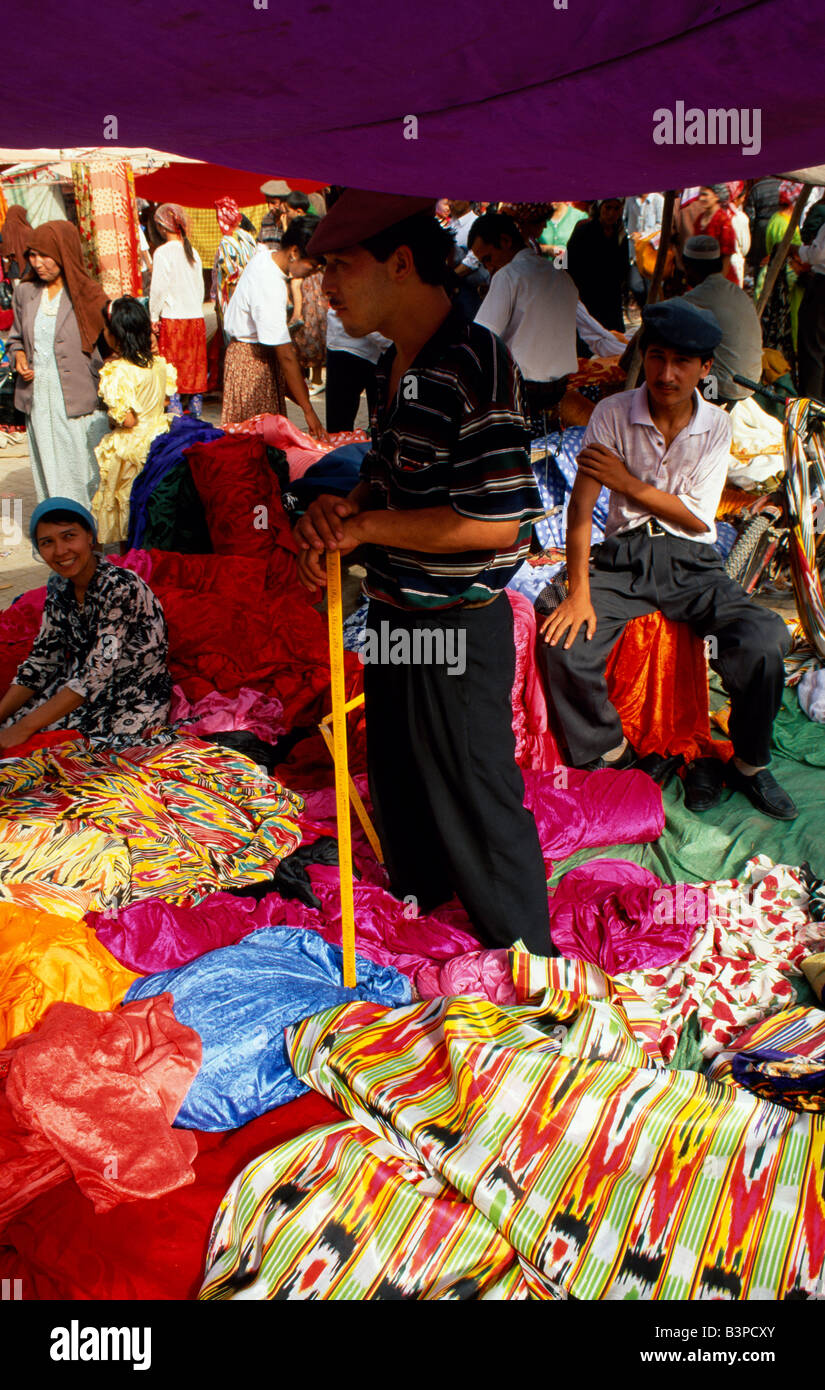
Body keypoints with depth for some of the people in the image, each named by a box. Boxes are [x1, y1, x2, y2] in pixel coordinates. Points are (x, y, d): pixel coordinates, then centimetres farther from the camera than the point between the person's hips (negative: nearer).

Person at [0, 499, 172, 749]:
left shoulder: (119, 587, -23)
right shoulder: (59, 587, 1)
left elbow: (96, 674, -27)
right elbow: (42, 659, 5)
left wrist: (24, 728, -27)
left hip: (137, 698, -6)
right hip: (79, 689, 7)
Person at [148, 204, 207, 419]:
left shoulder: (163, 252, -10)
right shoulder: (193, 251, 7)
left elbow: (158, 288, -11)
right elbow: (200, 286, 12)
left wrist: (153, 317, -1)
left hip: (172, 318, -5)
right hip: (196, 317, 5)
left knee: (171, 369, 0)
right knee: (195, 367, 10)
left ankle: (176, 415, -3)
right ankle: (196, 412, 15)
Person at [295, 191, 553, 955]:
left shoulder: (476, 365, -21)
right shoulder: (392, 364, 8)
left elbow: (496, 521, -27)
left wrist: (364, 525, -19)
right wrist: (337, 509, -1)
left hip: (457, 628, -9)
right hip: (392, 617, 9)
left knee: (477, 803, 6)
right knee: (397, 786, 25)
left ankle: (524, 949, 29)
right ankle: (420, 907, 50)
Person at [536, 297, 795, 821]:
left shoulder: (716, 426, 2)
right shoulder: (613, 413, -3)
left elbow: (696, 519, 1)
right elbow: (582, 506, -8)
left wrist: (629, 484, -8)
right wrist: (579, 593, -17)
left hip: (691, 562, 1)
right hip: (622, 556, 0)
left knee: (766, 641, -24)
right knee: (563, 641, -27)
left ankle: (749, 763, 2)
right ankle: (612, 753, 0)